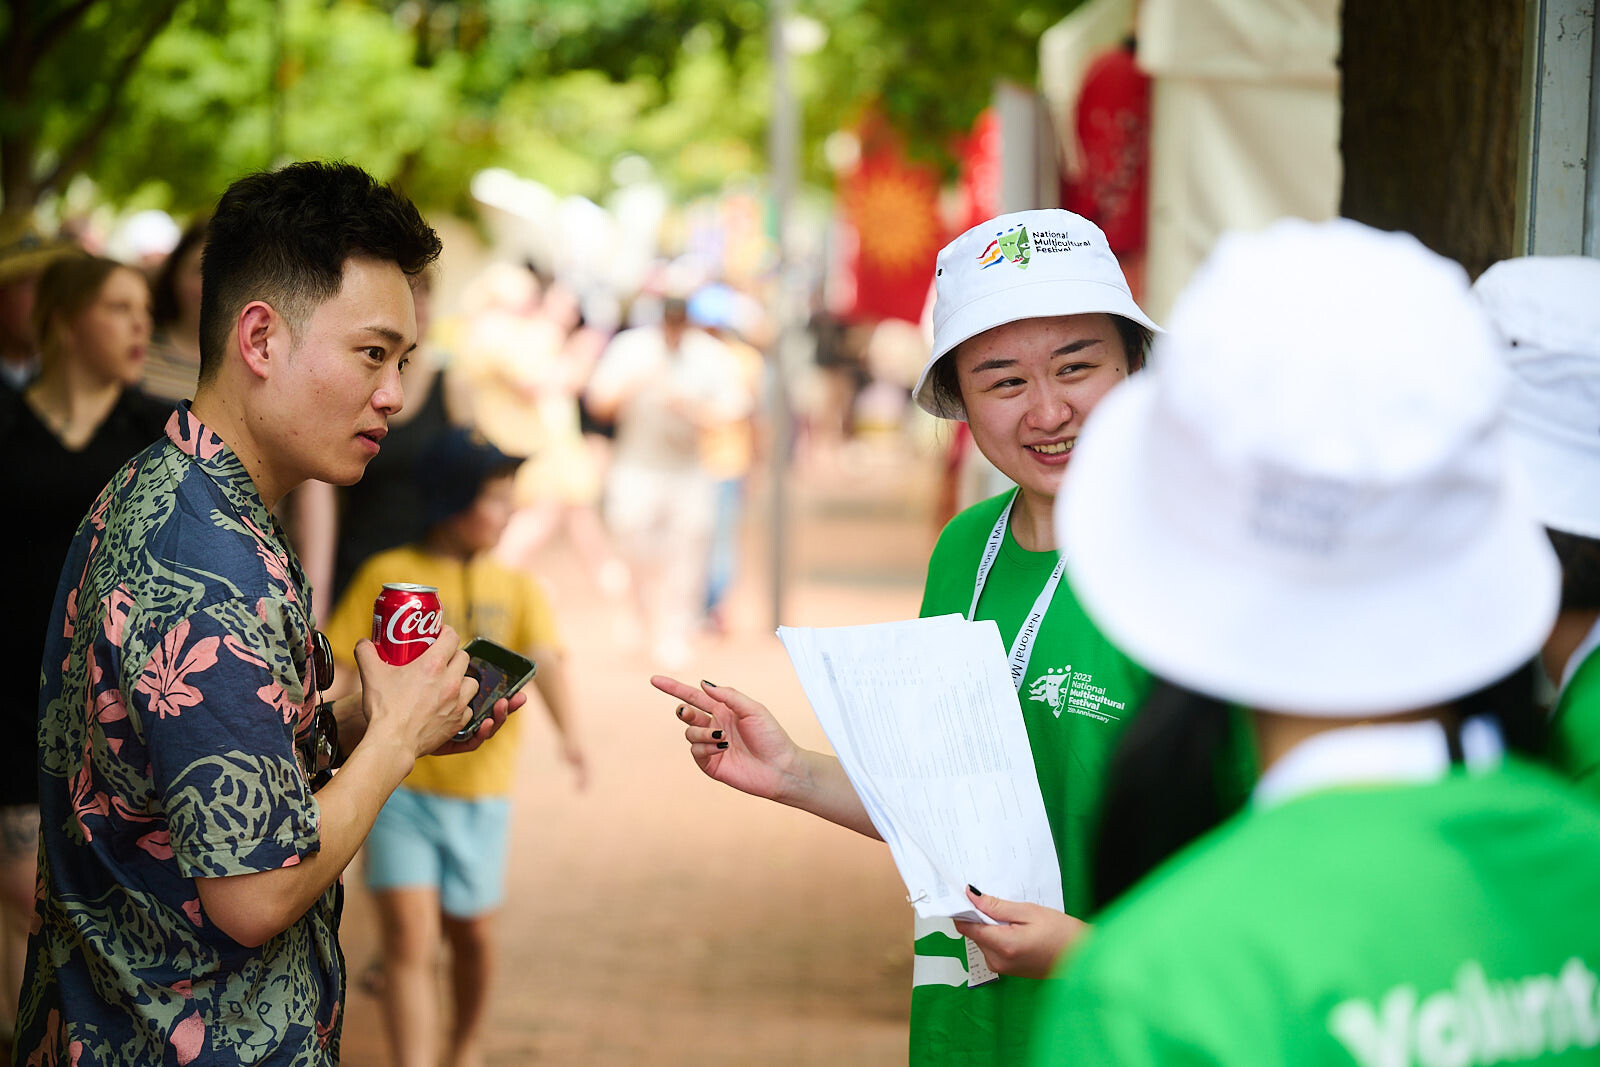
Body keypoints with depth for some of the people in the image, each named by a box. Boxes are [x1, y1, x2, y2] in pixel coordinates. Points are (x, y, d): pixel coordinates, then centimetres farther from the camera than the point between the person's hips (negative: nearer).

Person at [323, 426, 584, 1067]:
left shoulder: (516, 588, 2)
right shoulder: (389, 576, -3)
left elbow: (543, 659, -14)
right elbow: (337, 665, -1)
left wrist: (567, 732, -31)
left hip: (480, 791, 2)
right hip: (399, 784, -2)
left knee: (472, 932, 14)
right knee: (409, 936, -10)